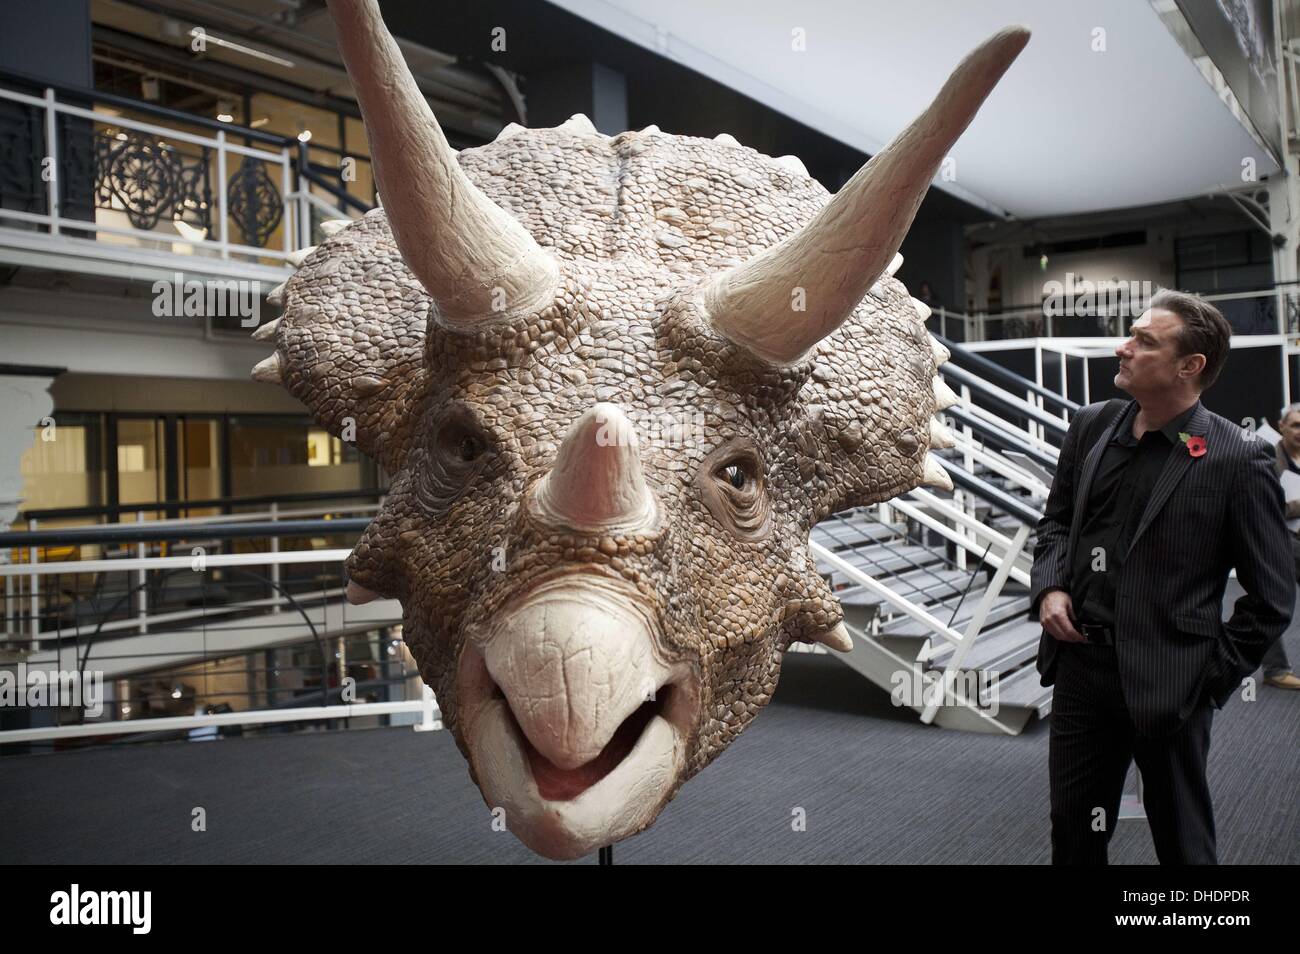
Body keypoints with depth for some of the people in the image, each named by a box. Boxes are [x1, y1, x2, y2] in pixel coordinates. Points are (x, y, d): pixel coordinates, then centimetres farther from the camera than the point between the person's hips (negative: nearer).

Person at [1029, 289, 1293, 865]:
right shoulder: (1092, 427, 3)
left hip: (1169, 686, -4)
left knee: (1182, 843, 16)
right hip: (1081, 667, 5)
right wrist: (1049, 586, -1)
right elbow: (1056, 520, 16)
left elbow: (1272, 599, -6)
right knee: (1073, 829, 19)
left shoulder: (1237, 462, -13)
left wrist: (1216, 675, -7)